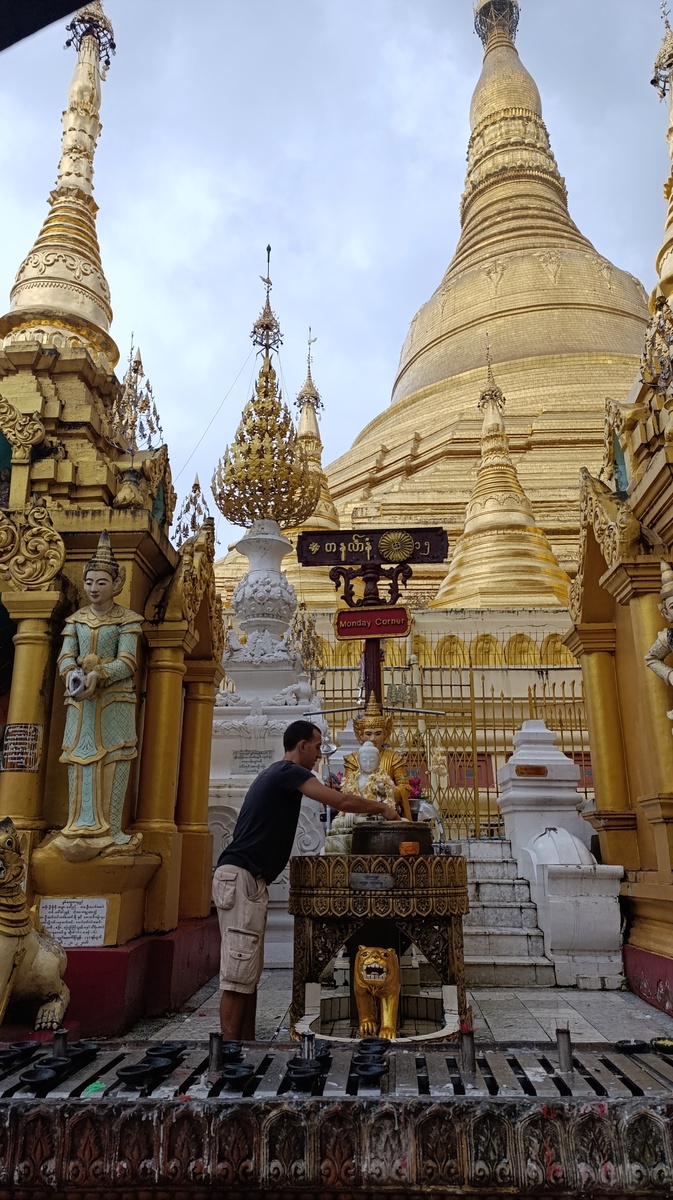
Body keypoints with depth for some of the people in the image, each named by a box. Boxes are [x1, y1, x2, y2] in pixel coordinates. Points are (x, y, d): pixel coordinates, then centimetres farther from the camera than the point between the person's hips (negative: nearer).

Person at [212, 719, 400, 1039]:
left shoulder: (278, 773, 22)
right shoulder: (288, 771, -9)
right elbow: (341, 802, -14)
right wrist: (381, 808, 1)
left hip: (249, 879, 10)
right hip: (241, 877, -10)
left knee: (248, 972, 10)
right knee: (237, 976, -8)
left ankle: (247, 1041, 14)